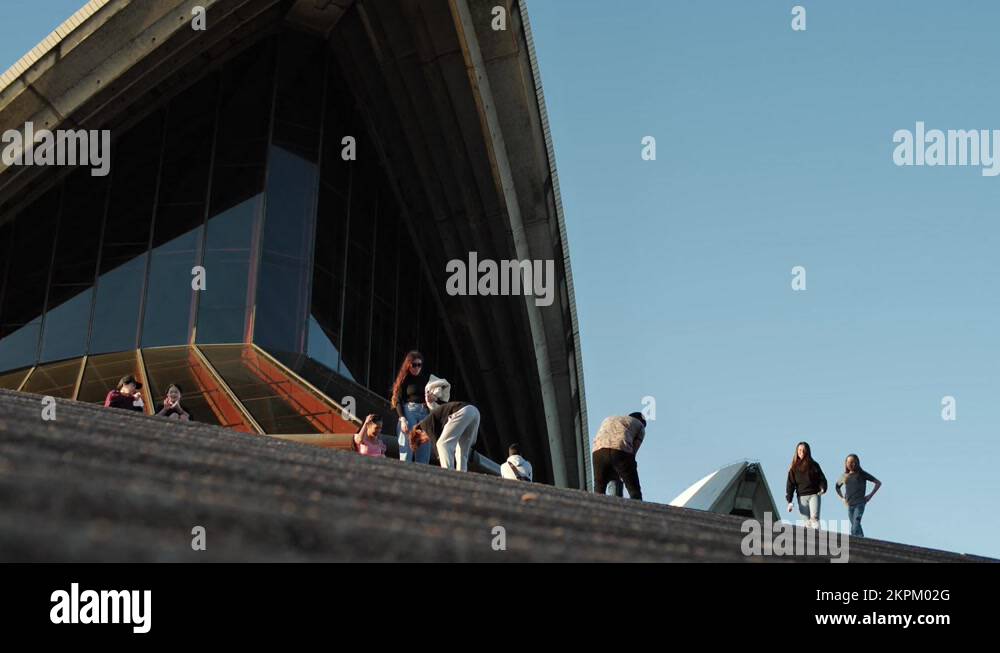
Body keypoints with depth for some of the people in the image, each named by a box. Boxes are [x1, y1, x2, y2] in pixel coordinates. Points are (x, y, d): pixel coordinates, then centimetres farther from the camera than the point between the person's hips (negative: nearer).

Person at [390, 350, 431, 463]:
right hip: (408, 412, -4)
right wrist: (402, 419, -12)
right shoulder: (404, 379, 5)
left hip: (424, 414, 4)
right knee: (407, 449, -10)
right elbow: (398, 401, -1)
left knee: (425, 449, -2)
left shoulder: (425, 380, 15)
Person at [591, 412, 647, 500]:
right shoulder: (640, 425, 29)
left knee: (598, 491, 9)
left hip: (599, 451, 3)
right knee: (635, 492, 3)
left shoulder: (608, 420, 40)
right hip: (621, 450, -3)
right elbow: (634, 449, 17)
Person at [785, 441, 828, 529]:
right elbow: (790, 484, 7)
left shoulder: (814, 465, 7)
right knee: (807, 521, -2)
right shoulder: (794, 468, 9)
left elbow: (822, 478, 8)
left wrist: (823, 489, -12)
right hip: (802, 497, 2)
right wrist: (789, 501, 0)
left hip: (814, 495, -2)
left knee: (814, 517, -18)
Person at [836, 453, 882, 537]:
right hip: (849, 505, 5)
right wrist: (842, 498, 15)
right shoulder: (844, 476, 10)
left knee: (855, 528, -19)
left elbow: (878, 483, 1)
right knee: (854, 525, 7)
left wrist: (870, 495, -4)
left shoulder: (862, 474, -1)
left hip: (860, 504, -5)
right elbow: (837, 486, 29)